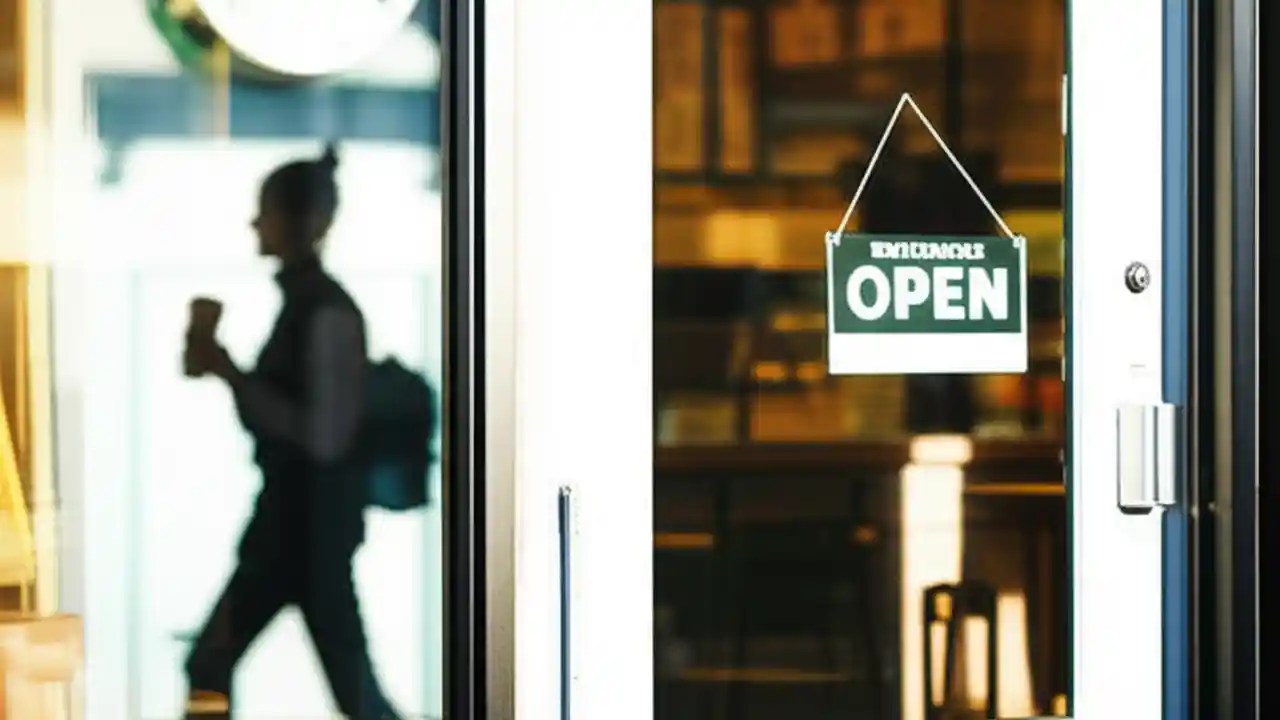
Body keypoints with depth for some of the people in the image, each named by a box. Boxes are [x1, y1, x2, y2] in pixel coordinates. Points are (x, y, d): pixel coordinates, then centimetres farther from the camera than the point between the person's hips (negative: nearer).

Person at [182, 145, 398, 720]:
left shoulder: (328, 312, -18)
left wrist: (232, 375, -20)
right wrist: (227, 373, 7)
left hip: (318, 514, -10)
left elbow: (324, 434, -24)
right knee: (209, 665, 11)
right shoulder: (299, 300, 10)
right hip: (286, 509, 10)